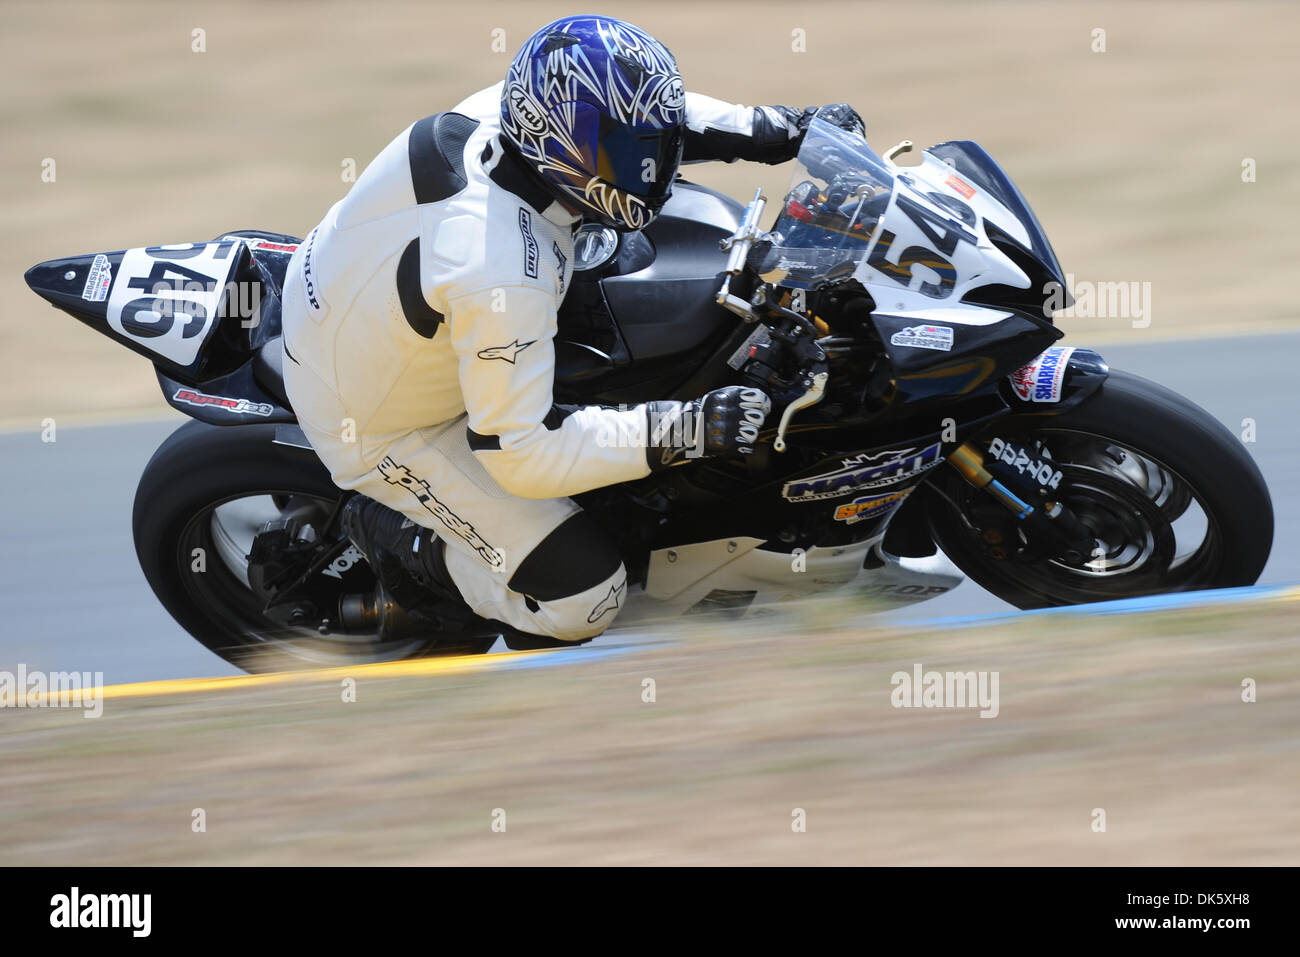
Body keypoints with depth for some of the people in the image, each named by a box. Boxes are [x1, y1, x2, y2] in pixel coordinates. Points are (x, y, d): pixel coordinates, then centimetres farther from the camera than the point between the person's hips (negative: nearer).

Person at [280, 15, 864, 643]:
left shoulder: (501, 111, -20)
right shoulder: (502, 276, -42)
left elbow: (643, 123, 1)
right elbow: (519, 453, -33)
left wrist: (779, 131, -4)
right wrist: (678, 433, -34)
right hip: (383, 426, -8)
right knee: (583, 600, -7)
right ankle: (399, 538, 7)